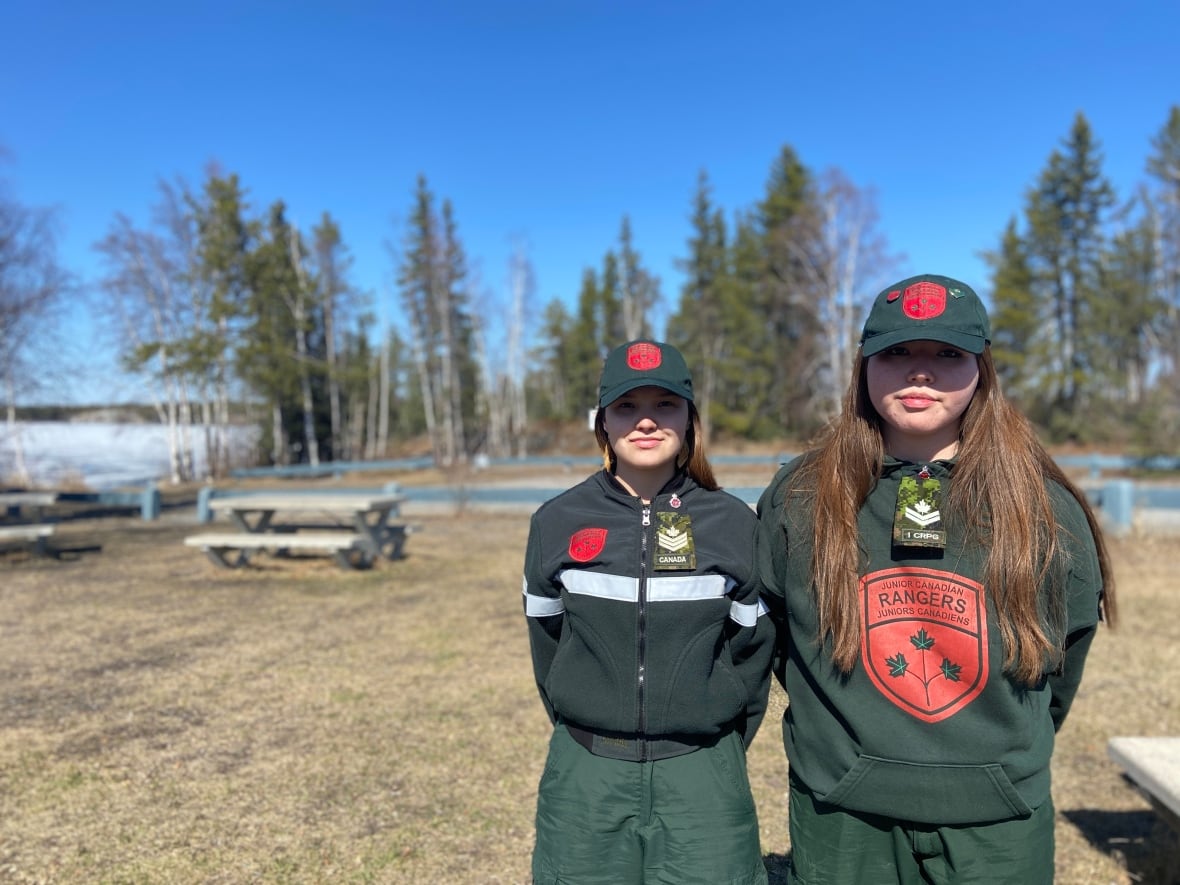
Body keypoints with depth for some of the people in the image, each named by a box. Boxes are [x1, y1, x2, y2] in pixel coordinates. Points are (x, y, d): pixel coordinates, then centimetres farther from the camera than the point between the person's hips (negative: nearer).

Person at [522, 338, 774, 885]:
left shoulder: (733, 523, -5)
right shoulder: (557, 522, -3)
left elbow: (752, 650, 3)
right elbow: (547, 646, 7)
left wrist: (719, 751, 4)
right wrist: (586, 739, 9)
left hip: (702, 777, 0)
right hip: (585, 776, 1)